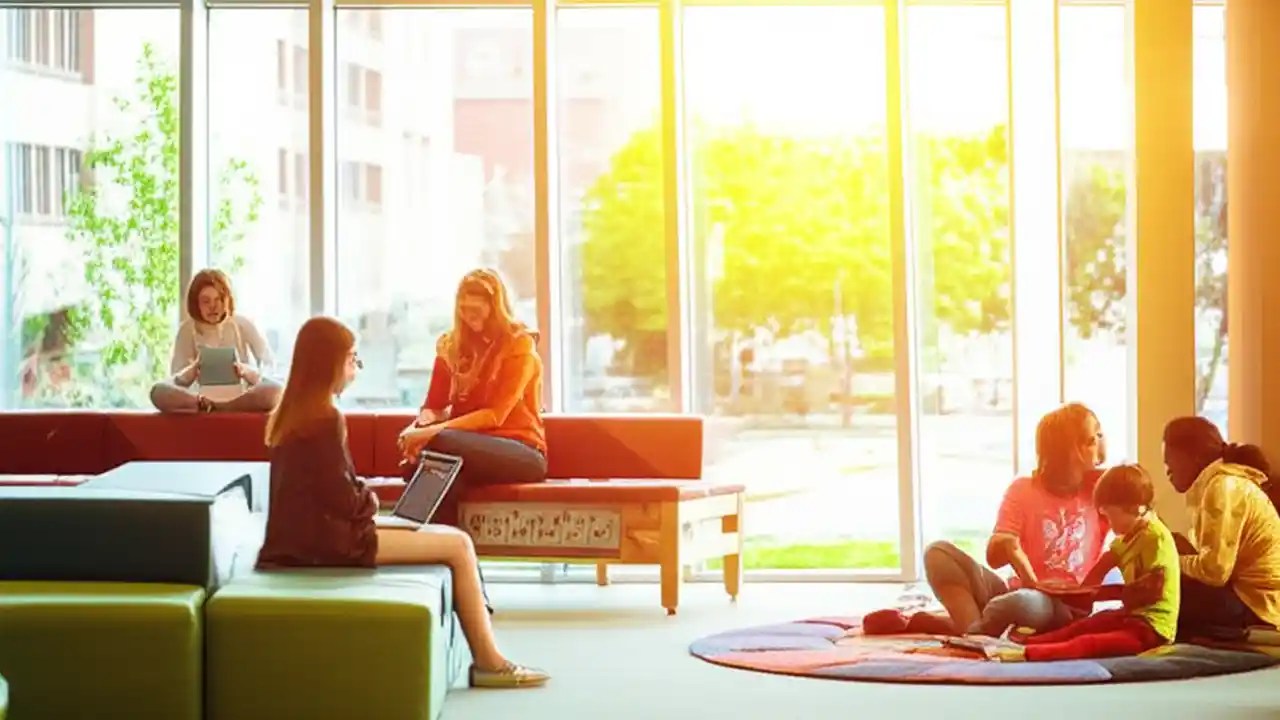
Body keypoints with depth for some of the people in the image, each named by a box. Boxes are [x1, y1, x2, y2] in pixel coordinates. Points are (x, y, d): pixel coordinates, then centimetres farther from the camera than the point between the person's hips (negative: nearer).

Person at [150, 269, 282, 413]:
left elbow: (268, 365, -4)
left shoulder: (243, 325, -2)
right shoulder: (188, 329, 0)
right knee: (158, 392, -28)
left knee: (274, 391, -35)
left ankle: (205, 406, -26)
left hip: (240, 398, 0)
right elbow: (177, 380, -3)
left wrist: (246, 371, -26)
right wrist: (193, 370, -27)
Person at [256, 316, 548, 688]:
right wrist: (372, 500, 1)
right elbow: (344, 500, -19)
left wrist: (364, 494, 7)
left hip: (309, 533, 10)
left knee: (447, 535, 17)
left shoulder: (291, 413, 12)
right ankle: (489, 662, 0)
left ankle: (486, 656, 12)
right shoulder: (324, 418, -17)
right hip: (330, 539, -10)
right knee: (459, 545, -6)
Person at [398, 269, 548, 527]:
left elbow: (495, 414, -12)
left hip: (521, 452, -4)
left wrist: (434, 431, -24)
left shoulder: (519, 345, -3)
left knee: (439, 443, -36)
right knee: (418, 457, -33)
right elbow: (434, 406, 11)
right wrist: (419, 427, -15)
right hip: (469, 445, 4)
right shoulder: (451, 345, 14)